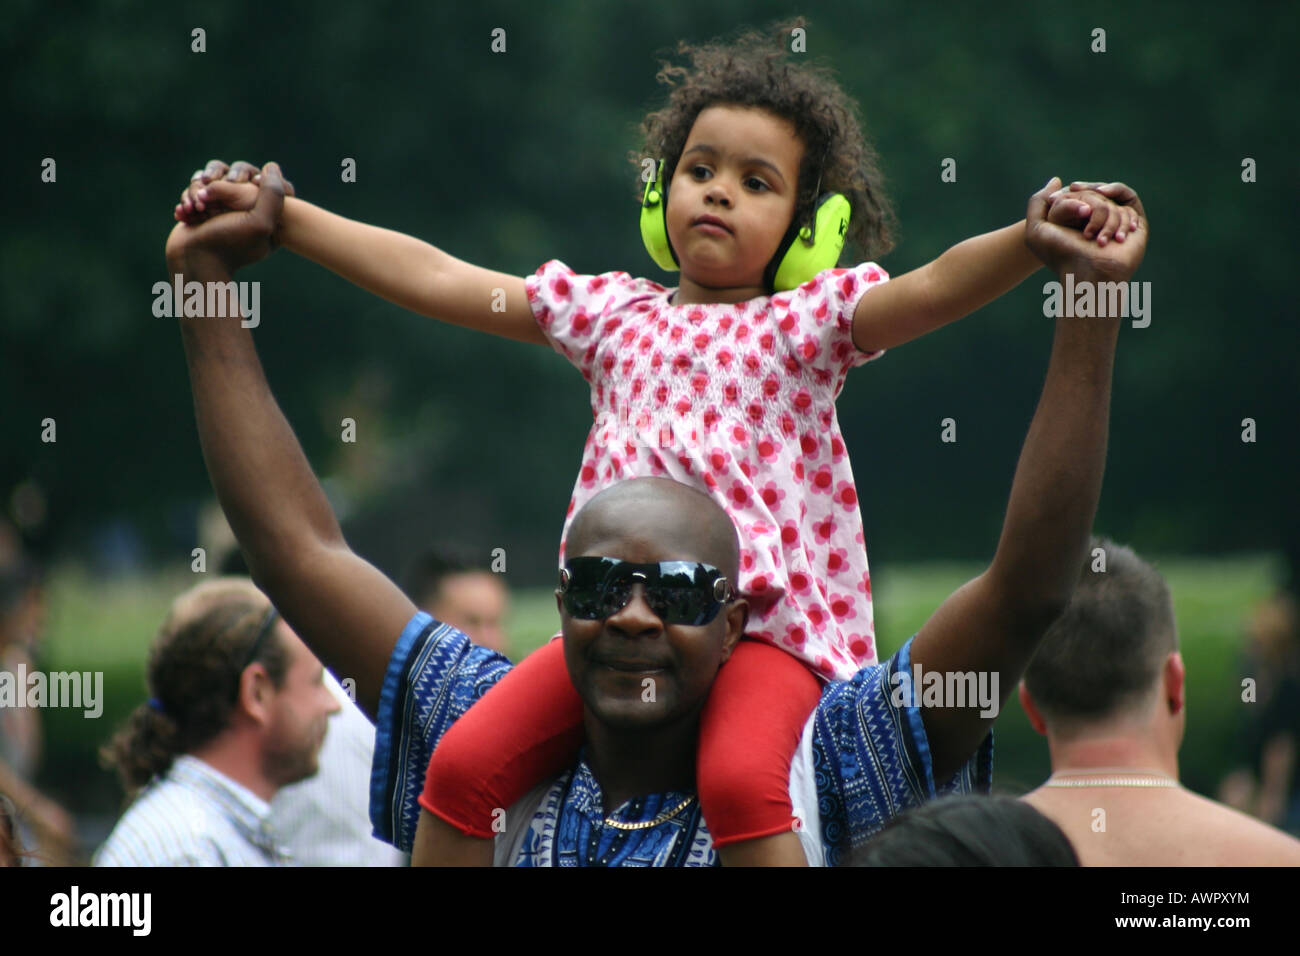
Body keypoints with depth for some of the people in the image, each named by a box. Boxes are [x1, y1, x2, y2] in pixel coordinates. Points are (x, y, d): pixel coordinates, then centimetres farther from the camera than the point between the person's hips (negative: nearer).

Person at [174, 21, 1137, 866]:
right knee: (463, 763, -13)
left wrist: (1036, 237, -32)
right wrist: (278, 215, 17)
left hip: (769, 625, -4)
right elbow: (436, 279, 19)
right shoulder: (610, 314, 18)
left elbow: (934, 288, -12)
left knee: (740, 780, -34)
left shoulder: (806, 324, 5)